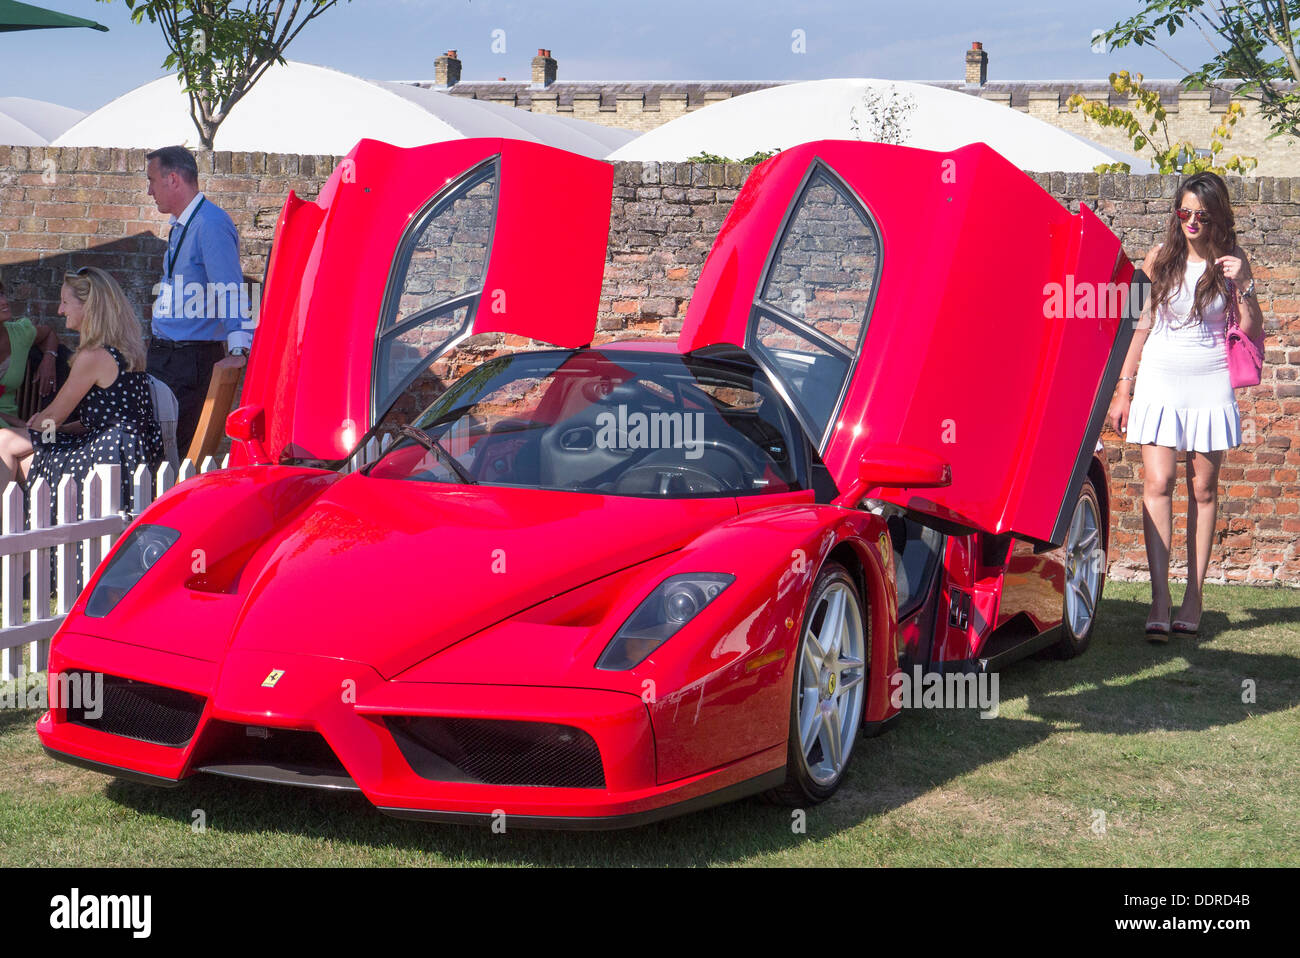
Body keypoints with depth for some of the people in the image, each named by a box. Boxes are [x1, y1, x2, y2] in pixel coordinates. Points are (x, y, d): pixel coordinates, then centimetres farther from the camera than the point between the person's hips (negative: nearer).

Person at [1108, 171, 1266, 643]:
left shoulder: (1230, 262, 2)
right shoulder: (1160, 258, 5)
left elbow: (1252, 332, -3)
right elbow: (1141, 324, 10)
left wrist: (1243, 287, -18)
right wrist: (1123, 388, 7)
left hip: (1209, 386, 0)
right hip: (1159, 380, 0)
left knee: (1203, 489, 2)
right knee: (1158, 484, -11)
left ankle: (1193, 598, 8)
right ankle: (1159, 601, -16)